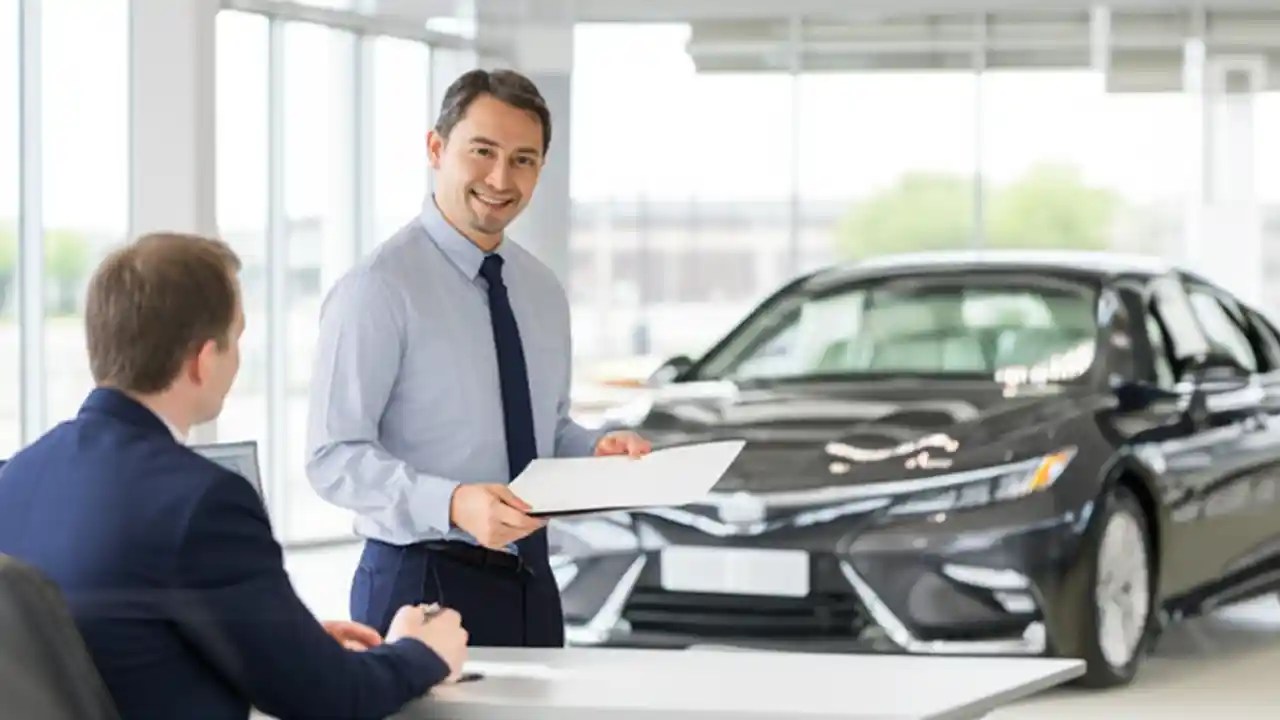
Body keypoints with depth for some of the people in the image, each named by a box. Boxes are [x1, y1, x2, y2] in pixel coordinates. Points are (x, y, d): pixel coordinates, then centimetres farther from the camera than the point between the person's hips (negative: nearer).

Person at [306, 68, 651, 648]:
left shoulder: (542, 291, 11)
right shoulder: (378, 289, -13)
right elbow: (334, 458, -17)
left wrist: (600, 449, 0)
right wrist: (453, 505, -32)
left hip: (531, 581, 7)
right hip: (423, 583, -7)